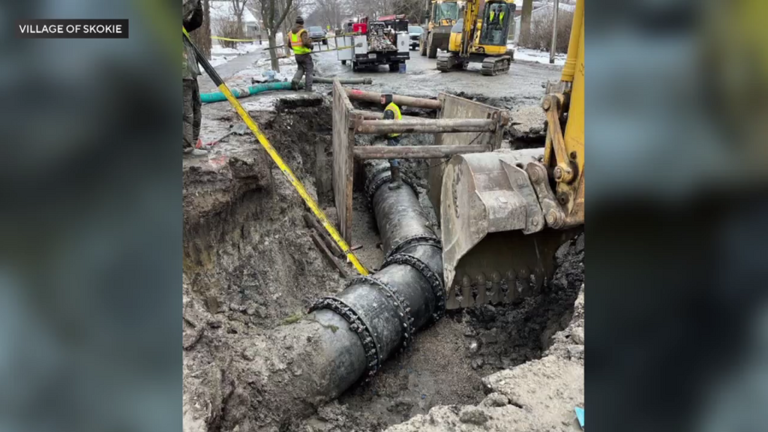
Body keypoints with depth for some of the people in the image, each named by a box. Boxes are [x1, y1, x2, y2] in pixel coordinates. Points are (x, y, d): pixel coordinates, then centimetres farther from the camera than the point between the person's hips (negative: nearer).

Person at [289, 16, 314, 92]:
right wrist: (310, 46, -10)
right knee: (309, 70, 7)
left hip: (297, 55, 6)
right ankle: (308, 87, 4)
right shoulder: (303, 31, -15)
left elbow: (289, 44, 11)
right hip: (305, 54, -6)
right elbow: (305, 42, -30)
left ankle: (295, 81, -3)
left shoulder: (291, 32, 6)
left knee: (300, 69, 23)